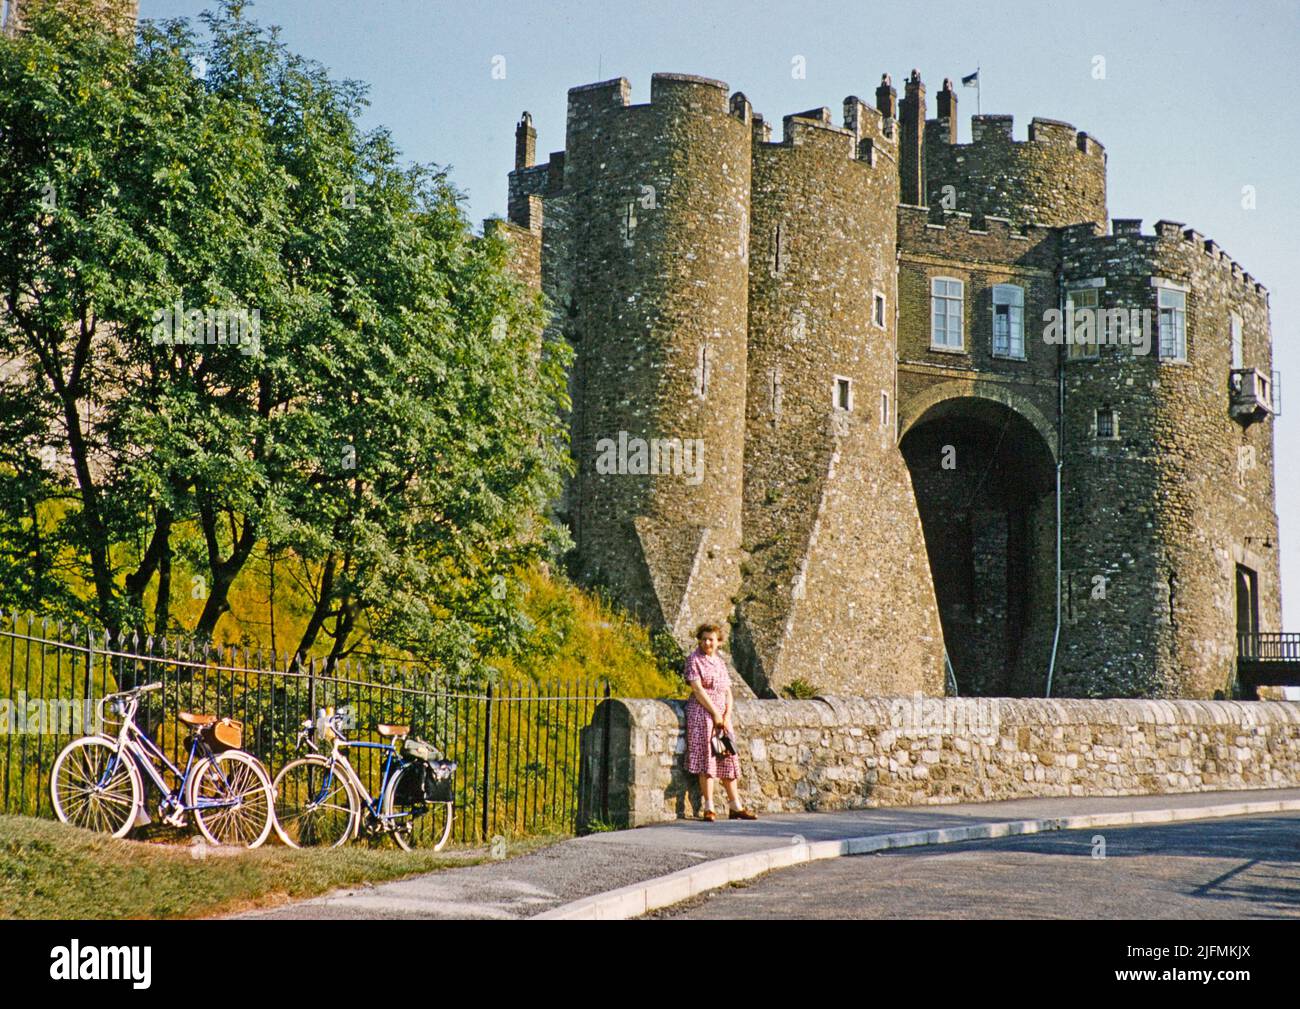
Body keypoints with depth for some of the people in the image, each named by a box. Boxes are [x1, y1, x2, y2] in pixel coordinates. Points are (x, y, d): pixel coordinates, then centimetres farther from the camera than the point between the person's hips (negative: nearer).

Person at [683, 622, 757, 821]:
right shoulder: (694, 659, -3)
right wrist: (715, 713, -14)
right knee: (707, 758, -10)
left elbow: (728, 692, 12)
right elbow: (697, 689, -12)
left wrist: (727, 715, -2)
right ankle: (708, 808, -9)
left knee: (728, 759, 8)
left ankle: (736, 807, 13)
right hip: (702, 713, -7)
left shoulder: (720, 662, 16)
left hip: (721, 714, 7)